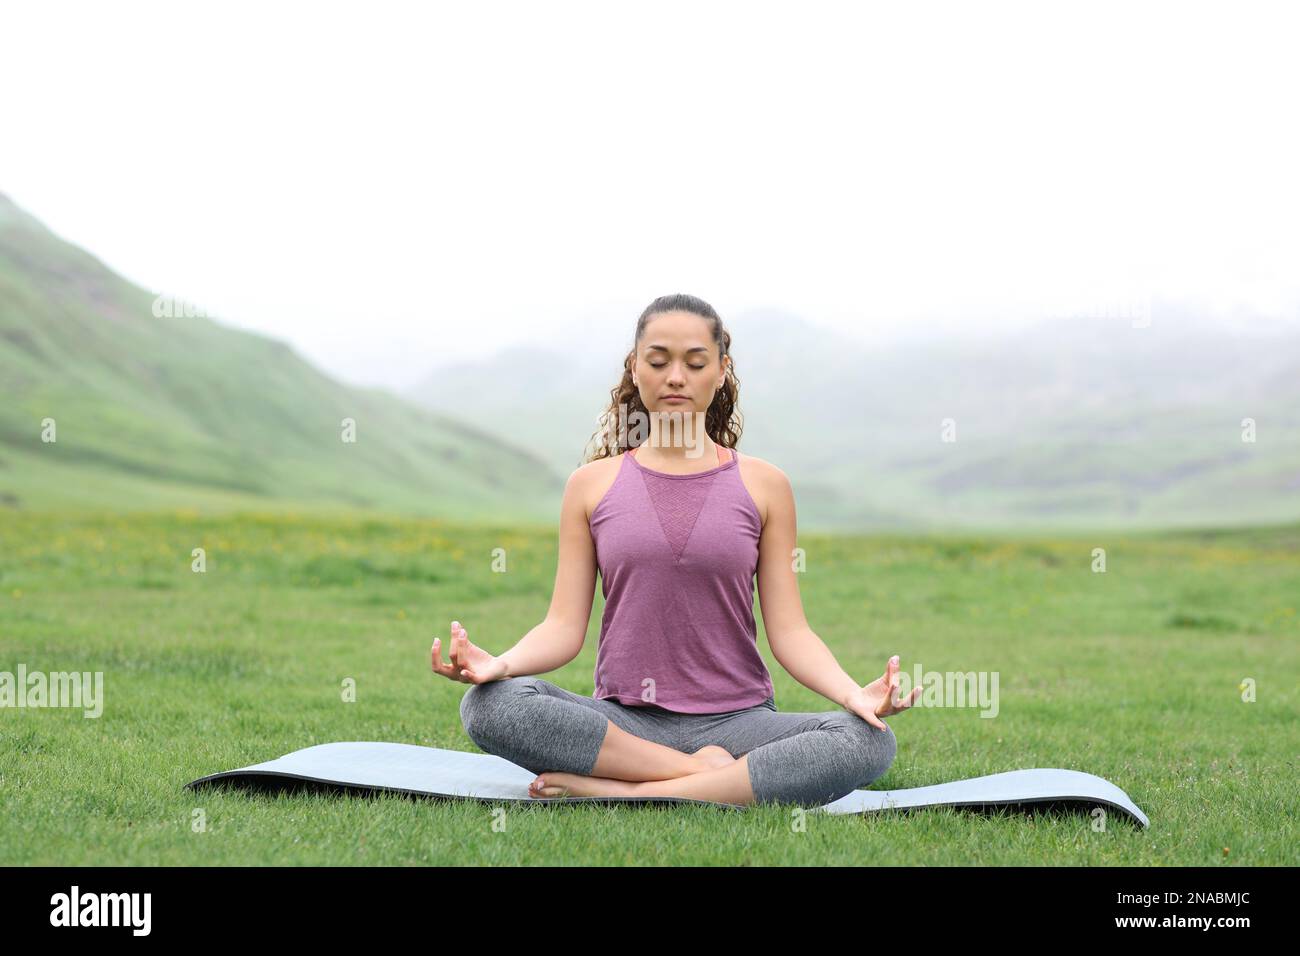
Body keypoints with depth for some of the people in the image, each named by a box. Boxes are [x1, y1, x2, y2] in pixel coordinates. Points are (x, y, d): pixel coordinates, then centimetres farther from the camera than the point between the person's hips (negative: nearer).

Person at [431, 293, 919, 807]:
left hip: (733, 720, 0)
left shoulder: (763, 484, 7)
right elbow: (564, 627, 2)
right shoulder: (593, 484, 8)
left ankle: (618, 792, -26)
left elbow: (789, 630, 3)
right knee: (487, 705, -29)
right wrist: (501, 664, -20)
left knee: (869, 741, -29)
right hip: (624, 722, 0)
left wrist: (851, 692, -17)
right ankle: (711, 774, -22)